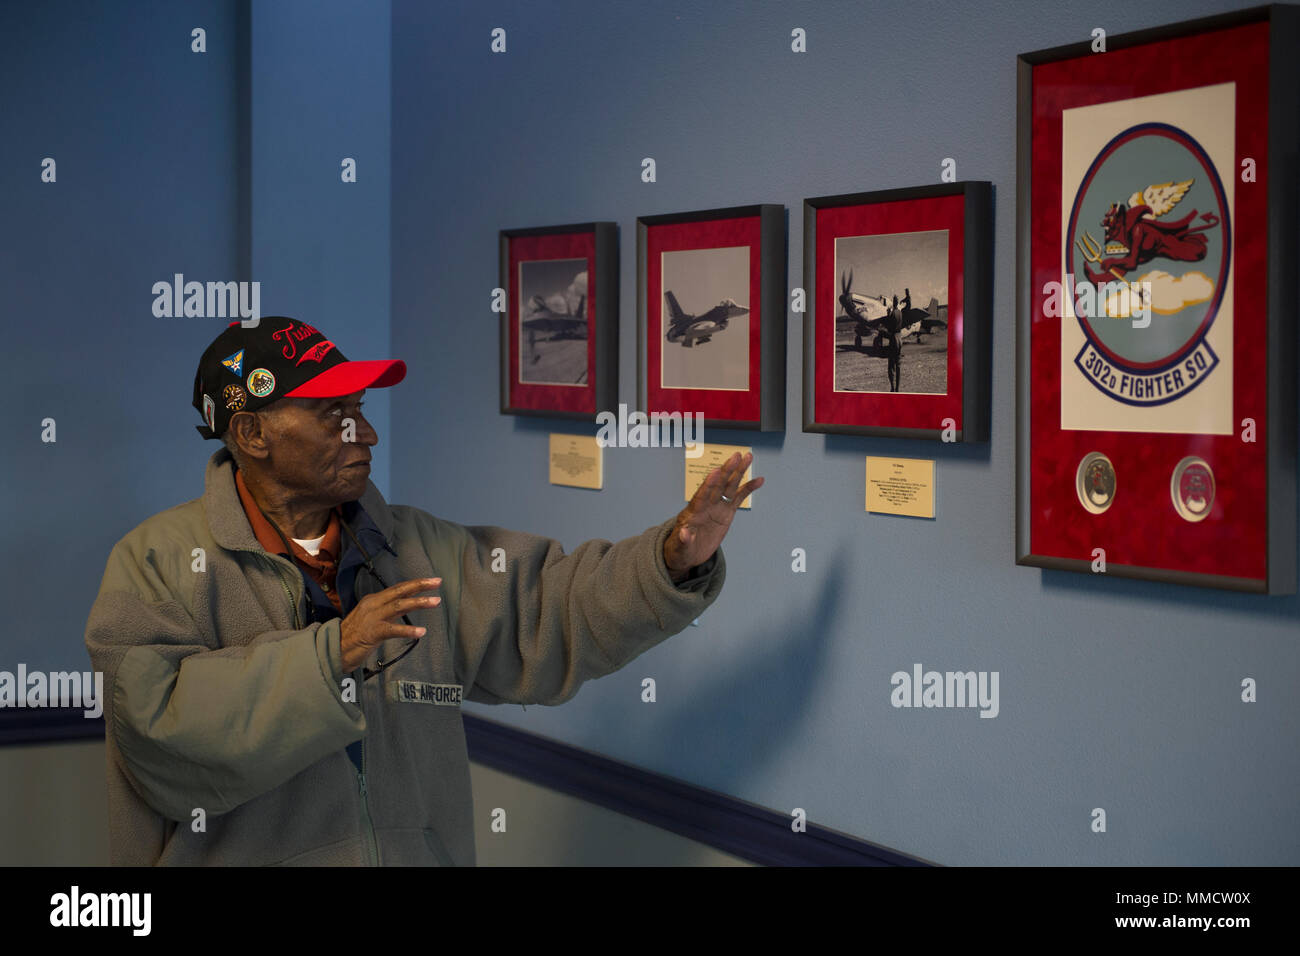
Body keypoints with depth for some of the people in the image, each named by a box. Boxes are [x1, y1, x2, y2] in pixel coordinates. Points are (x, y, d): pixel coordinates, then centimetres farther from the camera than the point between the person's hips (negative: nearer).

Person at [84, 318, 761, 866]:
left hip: (417, 850, 4)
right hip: (236, 854, -3)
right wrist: (331, 653, -20)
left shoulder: (415, 551, 10)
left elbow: (542, 615, 7)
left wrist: (672, 559, -7)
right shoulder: (159, 561, -4)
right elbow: (164, 726, -16)